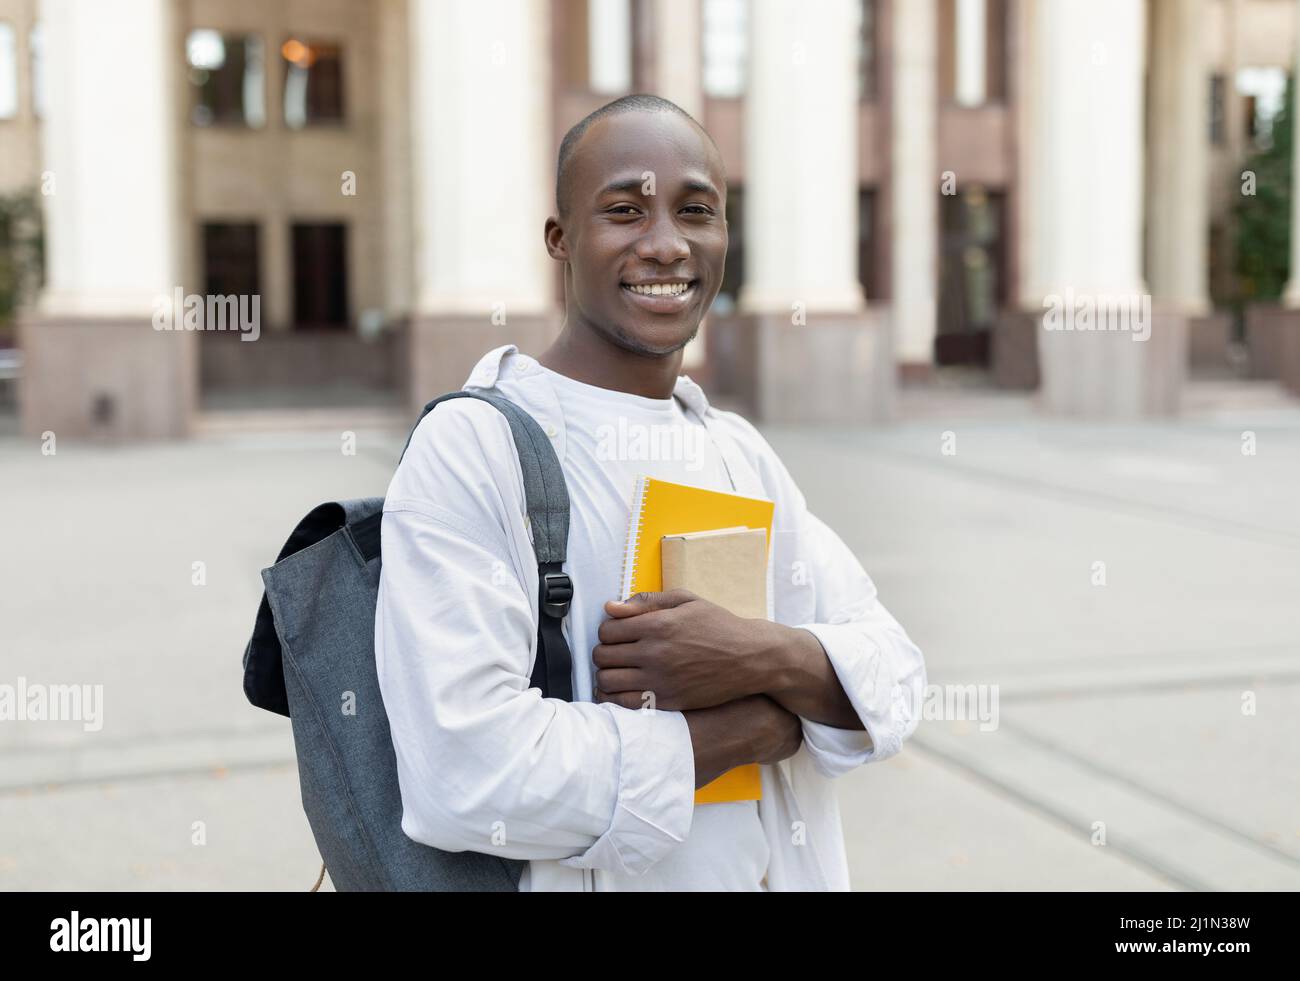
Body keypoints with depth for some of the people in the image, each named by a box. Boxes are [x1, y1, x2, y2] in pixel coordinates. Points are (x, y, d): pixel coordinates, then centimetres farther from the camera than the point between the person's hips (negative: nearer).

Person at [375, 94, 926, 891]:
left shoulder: (742, 452, 3)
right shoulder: (470, 445, -18)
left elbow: (893, 680, -2)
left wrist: (765, 658, -24)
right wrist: (757, 726, -17)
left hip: (794, 871, 6)